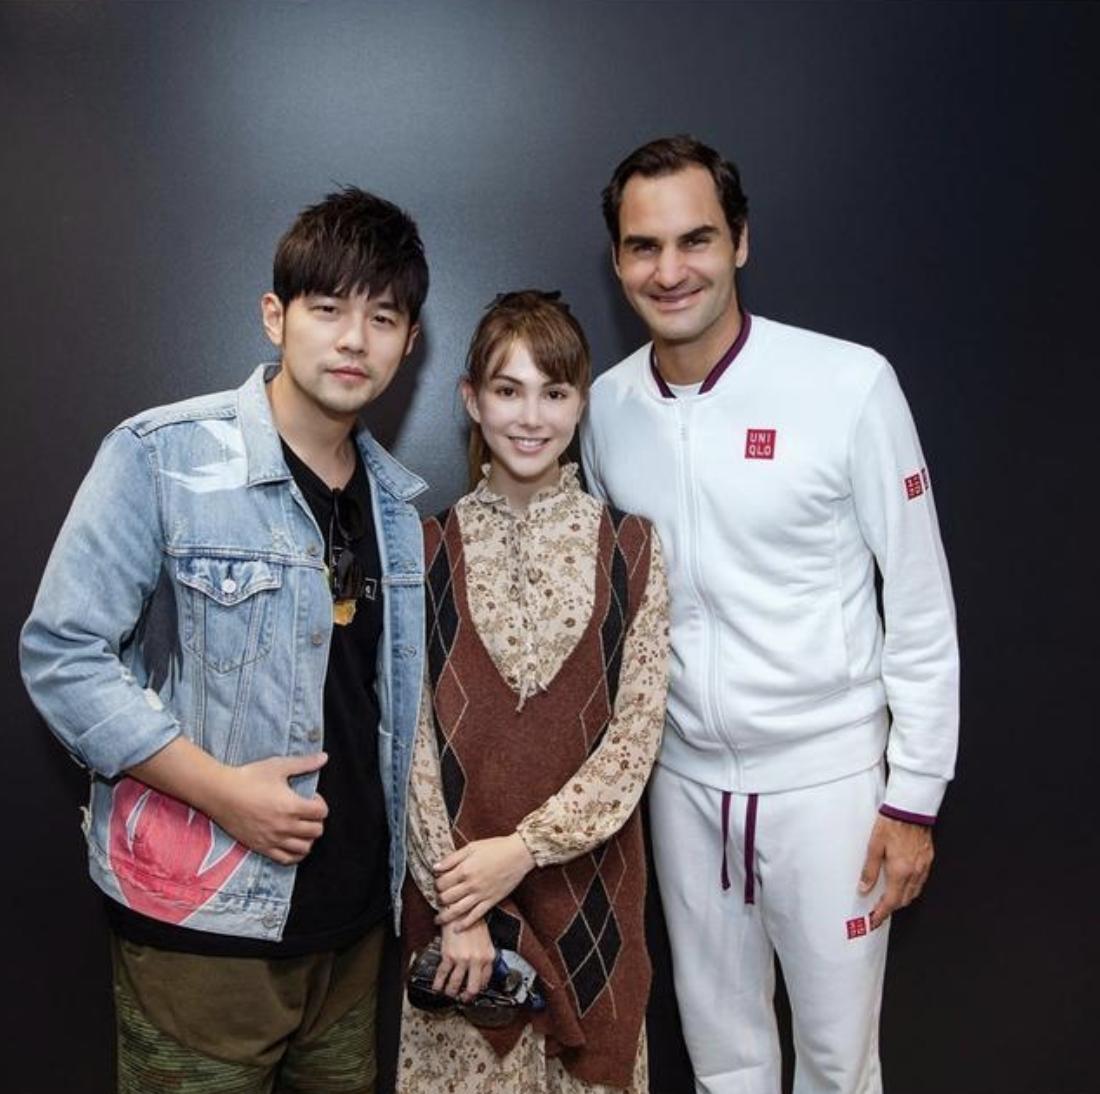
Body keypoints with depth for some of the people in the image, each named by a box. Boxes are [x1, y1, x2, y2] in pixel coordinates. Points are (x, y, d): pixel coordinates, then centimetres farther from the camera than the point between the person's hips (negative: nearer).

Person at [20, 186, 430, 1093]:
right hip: (201, 918, -5)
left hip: (352, 913, 6)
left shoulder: (397, 500, 8)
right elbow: (61, 654, -13)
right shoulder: (161, 457, -11)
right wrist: (222, 790, -18)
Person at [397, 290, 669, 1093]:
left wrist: (524, 848, -15)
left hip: (587, 876, 1)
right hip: (456, 880, 0)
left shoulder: (629, 547, -3)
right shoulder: (429, 548, -3)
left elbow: (637, 733, -6)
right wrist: (456, 905, -11)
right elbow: (411, 737, -6)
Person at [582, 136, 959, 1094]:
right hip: (683, 775, 4)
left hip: (826, 773, -3)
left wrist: (914, 796, -7)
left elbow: (921, 605, -9)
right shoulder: (608, 405, -1)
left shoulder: (851, 385, -15)